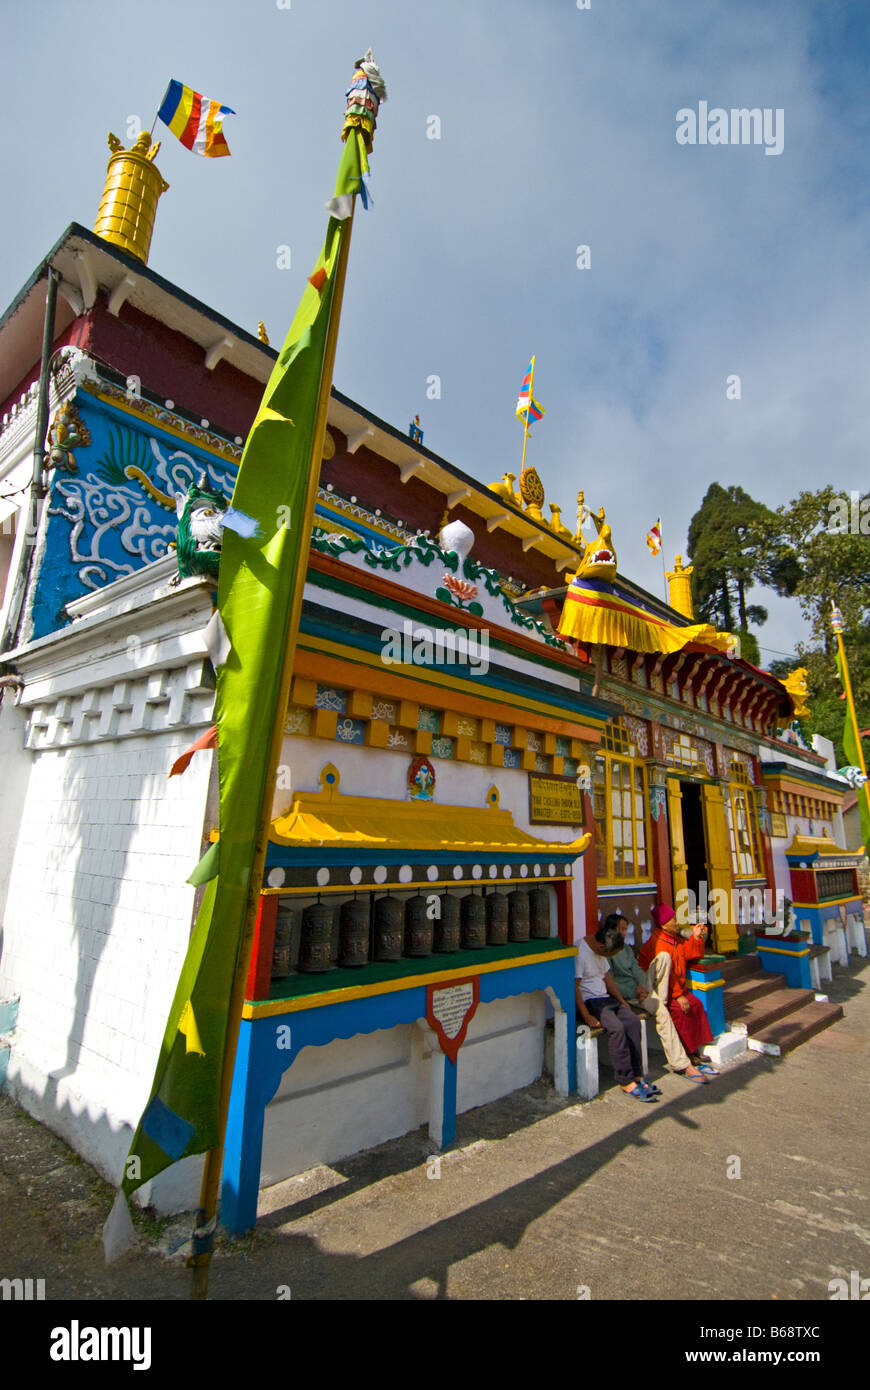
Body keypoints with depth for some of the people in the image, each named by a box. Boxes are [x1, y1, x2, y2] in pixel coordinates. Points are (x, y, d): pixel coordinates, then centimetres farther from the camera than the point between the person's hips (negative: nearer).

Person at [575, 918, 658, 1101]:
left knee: (633, 1022, -13)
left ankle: (637, 1076, -9)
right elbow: (574, 988, -21)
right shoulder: (580, 953, -20)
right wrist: (587, 1017, -23)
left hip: (606, 998, 9)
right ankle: (626, 1081, -17)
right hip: (589, 1002, -9)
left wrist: (622, 1001, 14)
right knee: (617, 1028, -28)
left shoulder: (601, 951, 10)